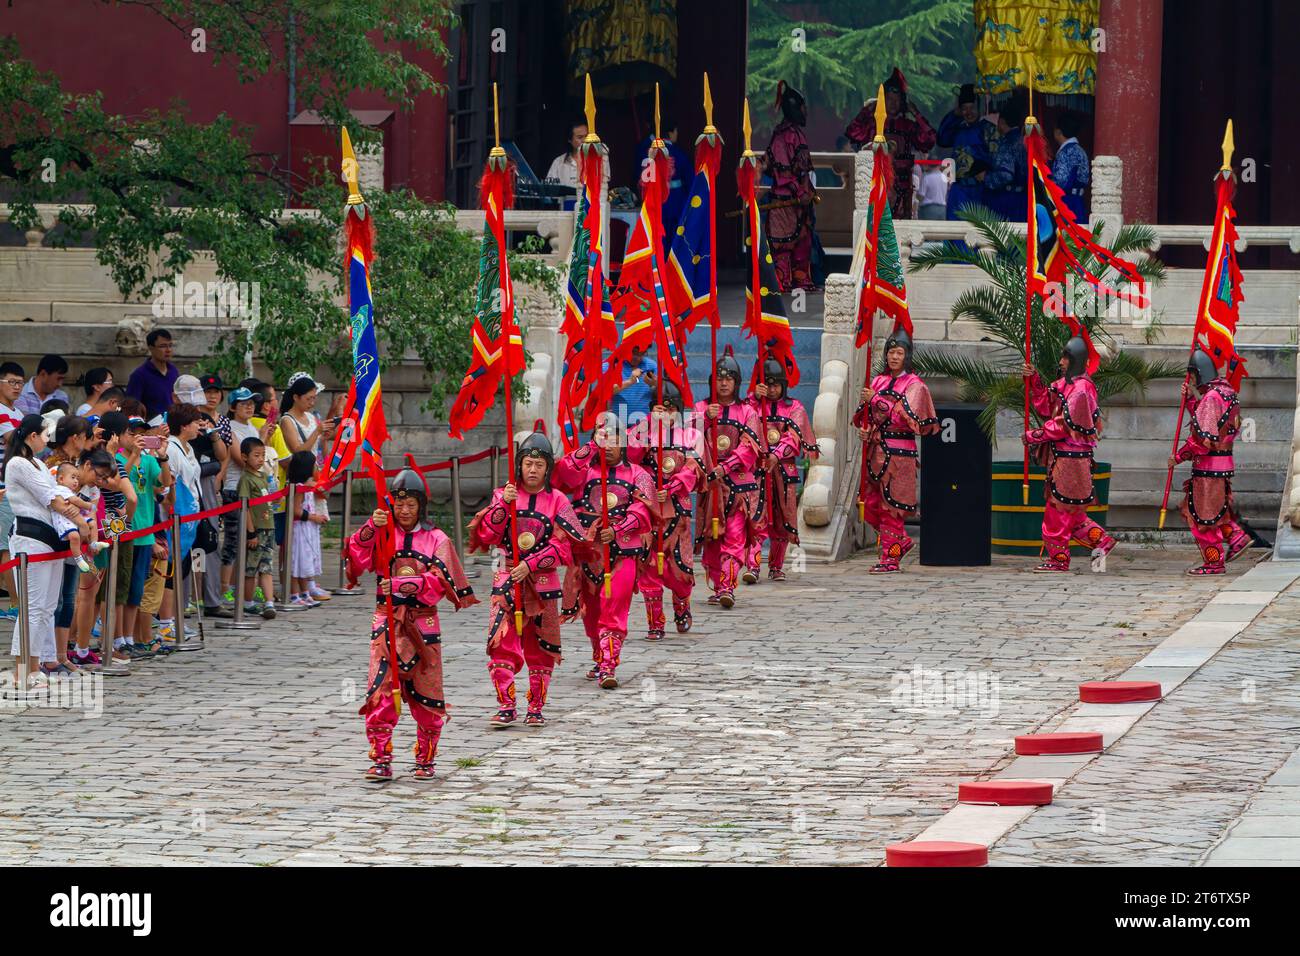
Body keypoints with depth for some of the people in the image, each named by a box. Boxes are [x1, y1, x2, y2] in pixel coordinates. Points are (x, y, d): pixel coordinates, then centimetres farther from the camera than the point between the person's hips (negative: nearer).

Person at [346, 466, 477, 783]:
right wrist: (369, 529, -23)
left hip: (423, 623, 0)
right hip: (387, 622, 0)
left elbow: (439, 581, -10)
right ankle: (381, 760, -5)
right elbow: (357, 560, -9)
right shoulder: (382, 535, 6)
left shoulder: (436, 540, 3)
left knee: (426, 695, 5)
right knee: (380, 692, -9)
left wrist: (402, 584, -24)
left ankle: (426, 760, 19)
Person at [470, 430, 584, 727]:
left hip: (543, 581, 0)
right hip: (506, 578, 0)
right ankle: (506, 707, -8)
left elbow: (562, 546, -3)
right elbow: (487, 535, -3)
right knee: (502, 644, -11)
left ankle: (536, 707, 14)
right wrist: (503, 505, -16)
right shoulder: (504, 495, 6)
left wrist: (530, 565, -14)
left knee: (540, 648, 4)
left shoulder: (557, 501, 3)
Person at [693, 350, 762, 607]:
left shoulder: (746, 412, 7)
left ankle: (728, 586, -20)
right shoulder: (701, 408, 10)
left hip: (740, 483, -2)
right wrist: (706, 419, -23)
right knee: (712, 537, 3)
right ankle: (717, 586, 12)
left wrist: (724, 468, -16)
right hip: (710, 483, 2)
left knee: (735, 536, -12)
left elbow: (749, 448, -4)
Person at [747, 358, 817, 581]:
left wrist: (777, 455, -23)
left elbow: (794, 436, -6)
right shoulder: (755, 405, 10)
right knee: (757, 518, -14)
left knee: (782, 521, 7)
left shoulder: (794, 407, 9)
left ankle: (776, 567, 20)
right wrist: (755, 398, -23)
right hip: (757, 467, -2)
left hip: (785, 469, 2)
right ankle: (753, 566, -21)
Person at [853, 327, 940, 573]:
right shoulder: (879, 381, 15)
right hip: (877, 450, 6)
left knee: (891, 505, -7)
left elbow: (905, 417, -16)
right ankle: (902, 541, 26)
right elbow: (867, 415, 19)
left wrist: (877, 400, -17)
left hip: (899, 452, -6)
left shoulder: (914, 385, -3)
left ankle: (891, 558, -2)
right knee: (872, 505, 7)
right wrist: (864, 430, -1)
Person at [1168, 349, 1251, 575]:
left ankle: (1214, 562, 9)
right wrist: (1191, 399, 14)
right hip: (1224, 462, 10)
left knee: (1204, 514, 1)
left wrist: (1179, 456, -14)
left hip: (1209, 466, -10)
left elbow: (1204, 438, -23)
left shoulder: (1211, 397, -19)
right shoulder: (1229, 393, 12)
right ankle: (1236, 537, 17)